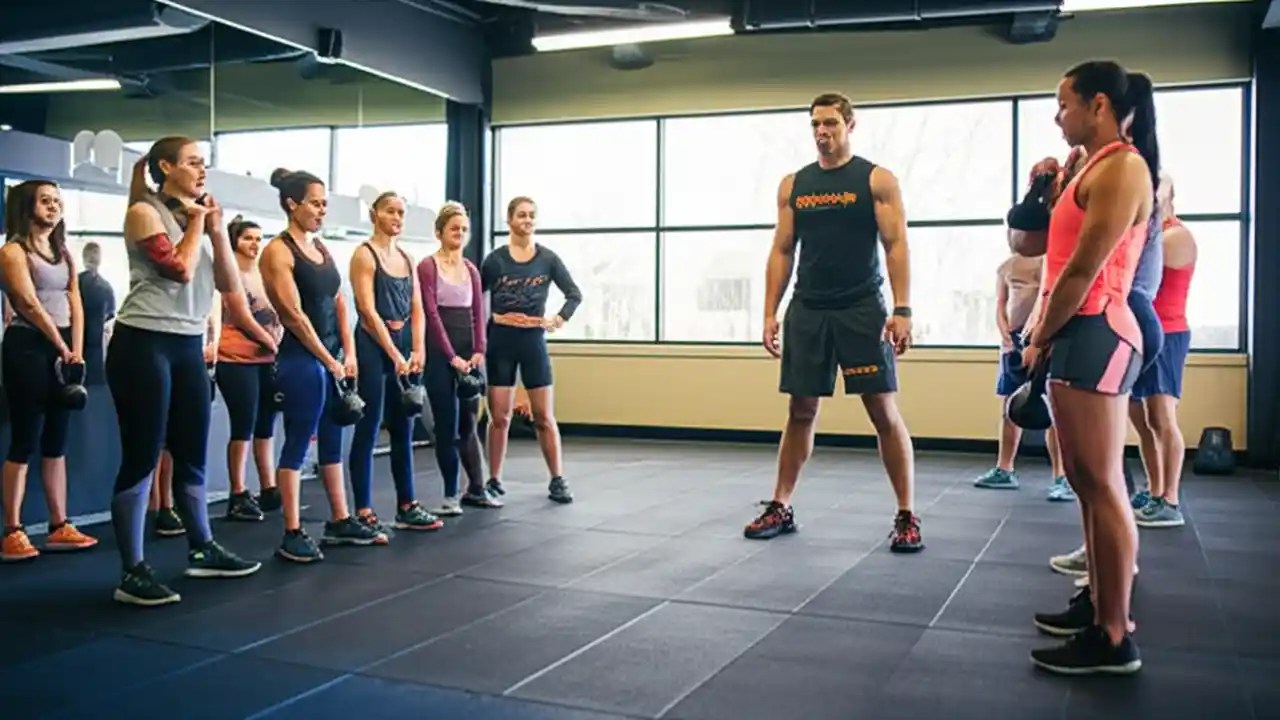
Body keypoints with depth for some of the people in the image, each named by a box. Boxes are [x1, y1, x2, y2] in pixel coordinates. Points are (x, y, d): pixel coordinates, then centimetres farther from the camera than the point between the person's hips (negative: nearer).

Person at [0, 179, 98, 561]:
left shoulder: (63, 252, 17)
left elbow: (75, 304, 9)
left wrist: (77, 351, -2)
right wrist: (62, 349, -12)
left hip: (64, 348, 7)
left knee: (56, 442, 9)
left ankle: (60, 527, 13)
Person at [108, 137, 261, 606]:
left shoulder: (197, 218, 15)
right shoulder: (144, 212, -5)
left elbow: (230, 284, 8)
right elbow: (180, 269, -19)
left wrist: (216, 228, 1)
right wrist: (197, 223, -5)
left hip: (188, 347, 8)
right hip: (143, 344, -7)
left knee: (192, 456, 15)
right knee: (141, 459, -5)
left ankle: (202, 550, 28)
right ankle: (133, 573, 1)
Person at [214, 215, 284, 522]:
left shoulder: (263, 273, 14)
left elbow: (276, 313, 11)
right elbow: (243, 317, -13)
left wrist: (280, 345, -5)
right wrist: (273, 344, -7)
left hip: (267, 359, 7)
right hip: (238, 359, -7)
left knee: (266, 426, 10)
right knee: (244, 427, -6)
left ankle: (268, 490, 17)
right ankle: (238, 496, 1)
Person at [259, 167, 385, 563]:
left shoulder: (322, 247, 14)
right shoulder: (278, 251, -9)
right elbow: (294, 314, -15)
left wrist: (348, 354, 2)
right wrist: (328, 360, -13)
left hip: (333, 356, 8)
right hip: (301, 359, -8)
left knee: (332, 441, 13)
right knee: (297, 445, -3)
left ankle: (340, 521, 22)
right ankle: (292, 535, 3)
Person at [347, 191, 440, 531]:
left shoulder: (407, 258, 14)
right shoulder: (364, 254, -5)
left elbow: (416, 309, 11)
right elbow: (368, 310, -13)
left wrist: (417, 351, -2)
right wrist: (394, 355, -16)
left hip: (404, 344, 7)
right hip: (374, 345, -7)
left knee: (403, 430, 11)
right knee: (368, 430, -3)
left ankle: (407, 507, 18)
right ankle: (363, 512, 2)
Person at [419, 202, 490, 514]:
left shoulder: (471, 269, 12)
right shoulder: (427, 266, -5)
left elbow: (478, 313, 7)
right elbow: (432, 314, -11)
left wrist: (478, 351, -6)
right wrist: (452, 356, -16)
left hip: (469, 351, 5)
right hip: (440, 352, -5)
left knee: (469, 422, 11)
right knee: (447, 424, -1)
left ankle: (476, 488, 18)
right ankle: (451, 494, 7)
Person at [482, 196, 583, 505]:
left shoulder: (548, 259, 1)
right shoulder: (495, 259, -1)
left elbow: (575, 295, 7)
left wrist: (558, 320, -4)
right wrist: (494, 317, -9)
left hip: (533, 341, 1)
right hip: (501, 342, 0)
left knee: (544, 417, 3)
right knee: (499, 417, 3)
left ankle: (558, 480, 11)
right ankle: (494, 480, 14)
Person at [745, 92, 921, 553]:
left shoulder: (877, 180, 0)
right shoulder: (793, 185, 10)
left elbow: (896, 246, -6)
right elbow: (782, 251, 10)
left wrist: (902, 310, -16)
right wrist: (770, 313, 3)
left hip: (862, 309, -3)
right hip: (807, 311, 3)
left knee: (884, 412, -4)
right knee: (800, 411, 9)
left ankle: (906, 517, 2)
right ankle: (781, 507, 18)